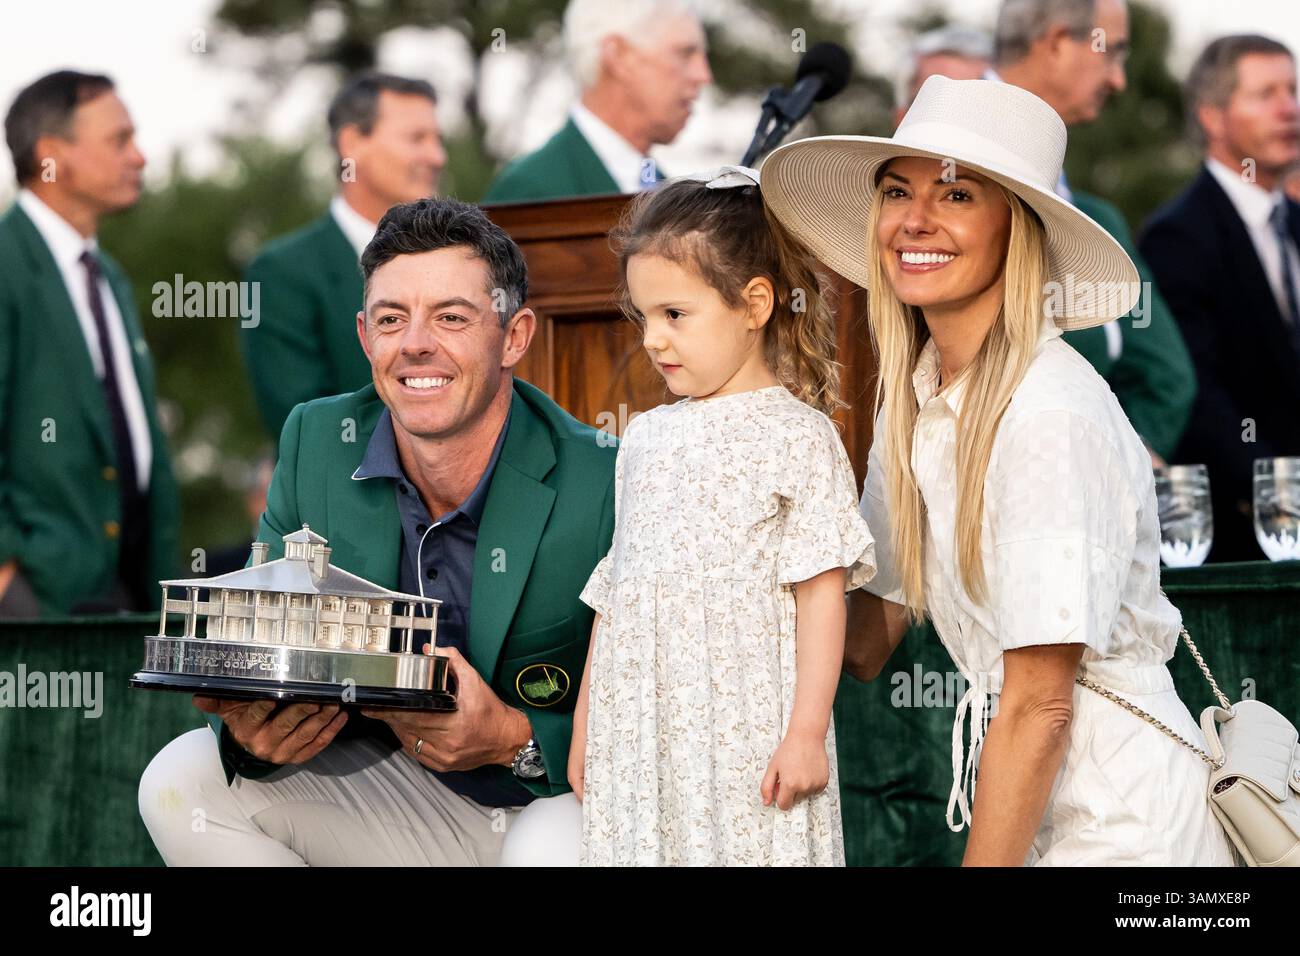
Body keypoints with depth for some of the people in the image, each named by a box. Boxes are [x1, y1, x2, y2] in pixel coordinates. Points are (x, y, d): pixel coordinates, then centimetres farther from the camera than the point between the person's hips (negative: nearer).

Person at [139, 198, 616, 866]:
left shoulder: (606, 485, -21)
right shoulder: (315, 443, -5)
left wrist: (516, 740, -31)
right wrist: (250, 730, -25)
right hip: (405, 797, 5)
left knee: (552, 848, -37)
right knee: (183, 780, -12)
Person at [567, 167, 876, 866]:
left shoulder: (797, 436, -3)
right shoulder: (646, 438, 14)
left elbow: (822, 593, -8)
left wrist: (807, 734, -14)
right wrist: (586, 723, 18)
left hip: (749, 740, -5)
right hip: (637, 741, 5)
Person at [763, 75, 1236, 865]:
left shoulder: (1054, 417, -21)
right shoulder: (915, 394, 4)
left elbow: (1040, 705, -20)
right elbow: (867, 641, 8)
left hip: (1121, 811, -8)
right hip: (1021, 787, 8)